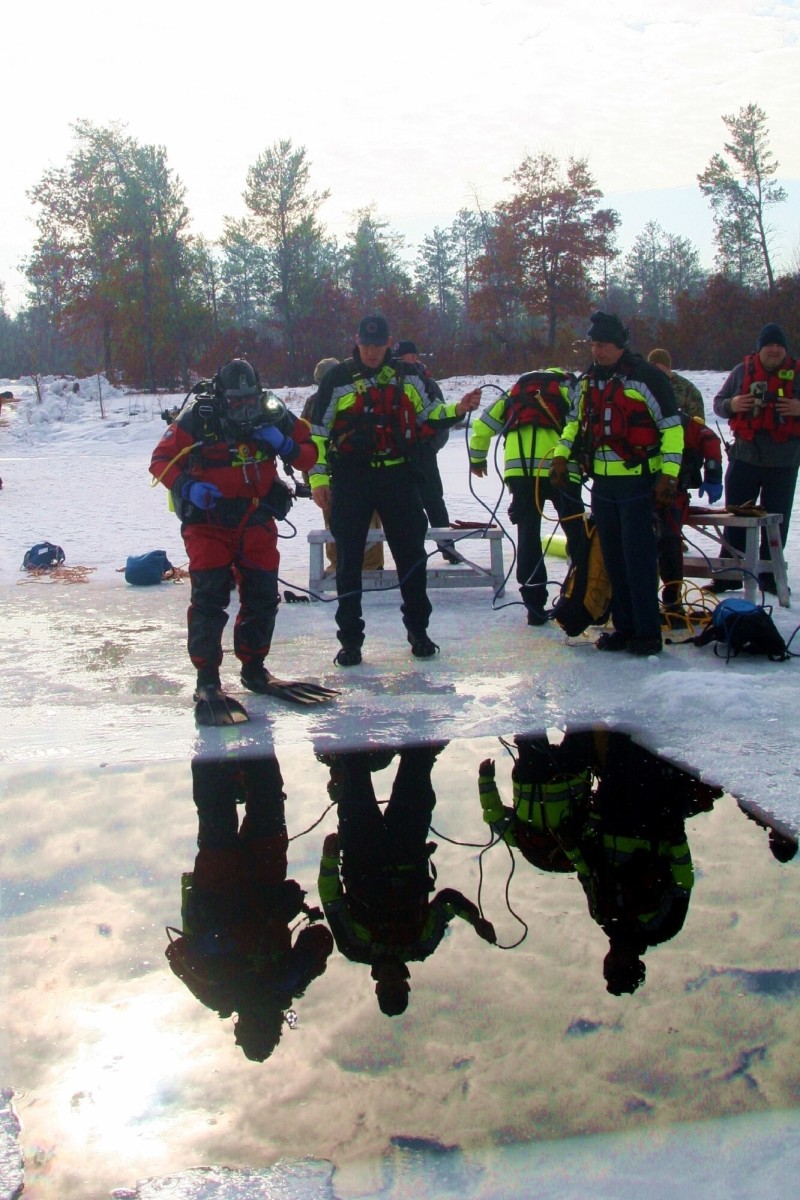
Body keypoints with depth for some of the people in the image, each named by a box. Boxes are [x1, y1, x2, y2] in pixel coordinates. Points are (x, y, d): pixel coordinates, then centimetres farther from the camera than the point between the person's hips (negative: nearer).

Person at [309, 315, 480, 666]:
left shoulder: (406, 376, 7)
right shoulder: (338, 379, -2)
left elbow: (426, 413, 17)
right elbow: (318, 432, -1)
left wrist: (457, 409, -1)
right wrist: (318, 478, -6)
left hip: (397, 476, 3)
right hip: (350, 480, -2)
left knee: (411, 552, 7)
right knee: (349, 558, 1)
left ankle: (418, 630, 21)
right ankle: (350, 639, 9)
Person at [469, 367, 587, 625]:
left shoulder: (516, 392, 29)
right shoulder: (568, 387, 20)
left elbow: (482, 426, 25)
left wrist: (477, 459, 38)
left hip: (519, 467, 3)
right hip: (558, 467, -3)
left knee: (528, 533, 8)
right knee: (577, 532, 7)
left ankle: (535, 606, 7)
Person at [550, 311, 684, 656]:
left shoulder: (645, 377, -9)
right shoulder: (587, 381, 12)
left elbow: (671, 427, -8)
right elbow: (575, 421, 25)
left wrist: (668, 473, -14)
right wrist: (561, 455, 11)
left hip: (637, 482, -7)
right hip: (602, 483, 7)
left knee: (638, 558, -7)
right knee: (613, 559, 10)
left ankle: (648, 632, 0)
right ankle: (624, 627, 19)